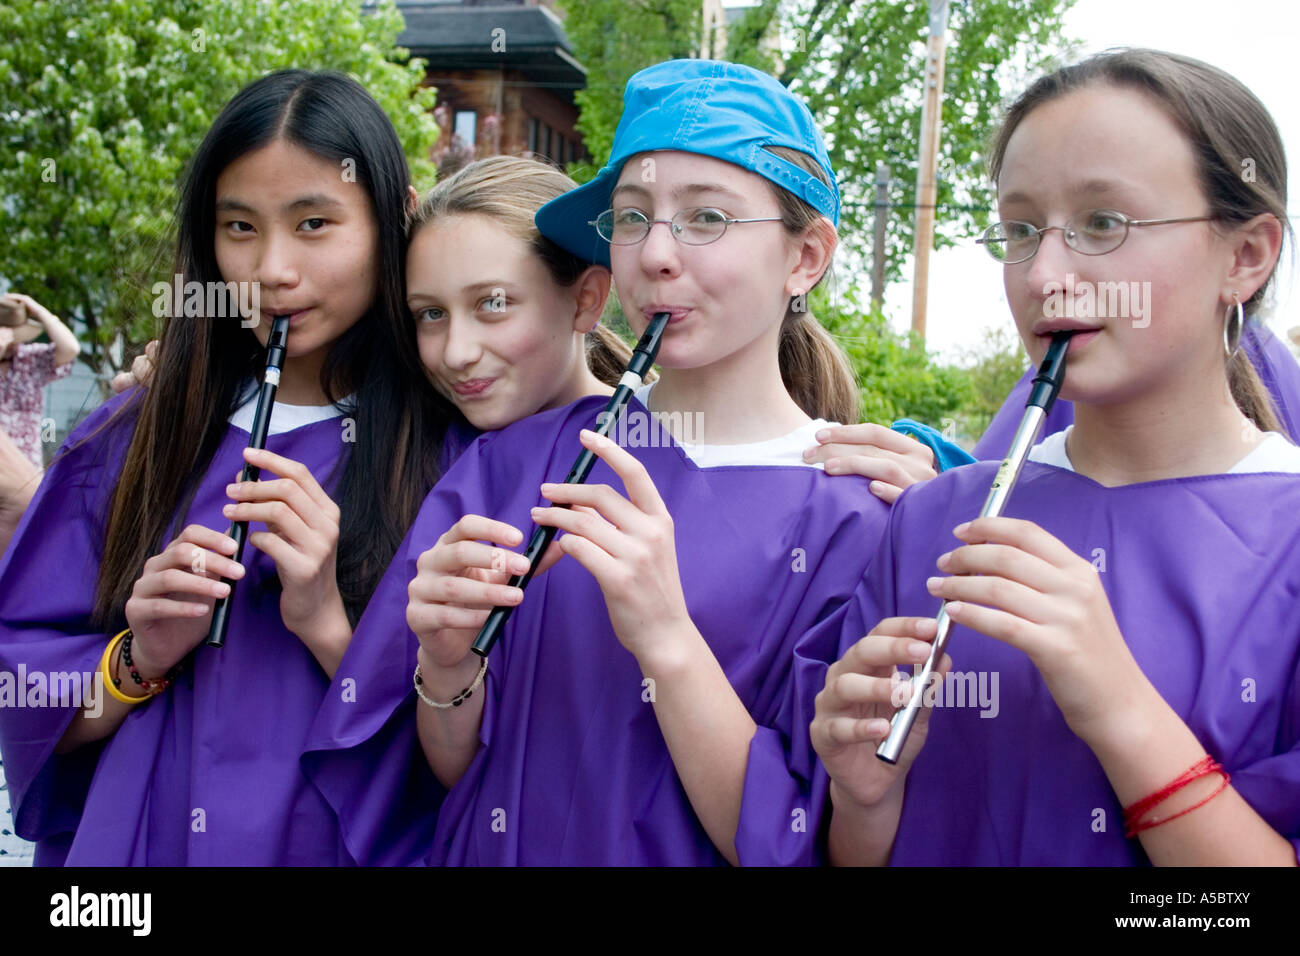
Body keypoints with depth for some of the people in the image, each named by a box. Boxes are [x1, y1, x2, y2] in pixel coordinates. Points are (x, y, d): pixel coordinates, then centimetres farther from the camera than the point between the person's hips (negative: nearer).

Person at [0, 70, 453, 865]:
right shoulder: (138, 437, -3)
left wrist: (330, 626, -24)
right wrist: (137, 659, -18)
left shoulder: (455, 456, -13)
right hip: (129, 840, 3)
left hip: (348, 843, -2)